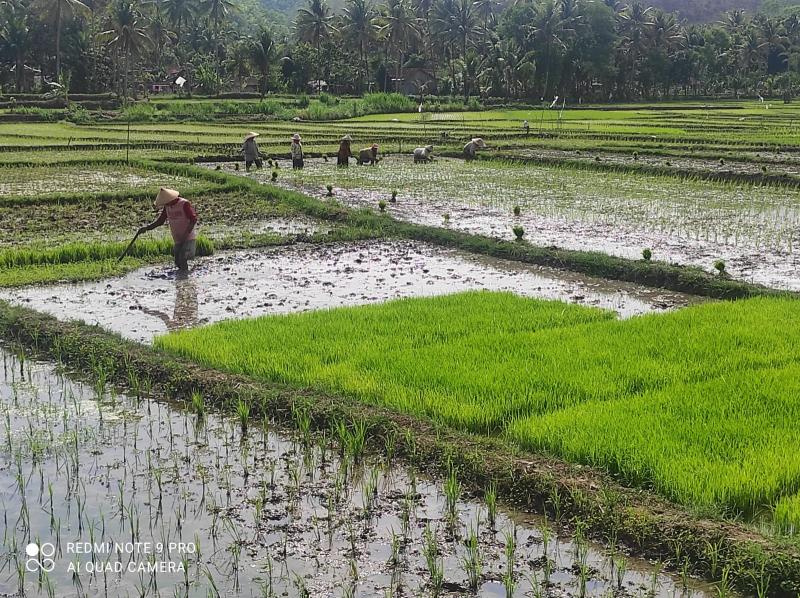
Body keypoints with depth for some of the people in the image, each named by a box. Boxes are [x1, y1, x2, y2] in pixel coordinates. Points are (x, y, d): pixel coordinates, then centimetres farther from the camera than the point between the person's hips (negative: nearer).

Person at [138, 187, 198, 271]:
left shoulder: (184, 204, -17)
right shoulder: (167, 207, 4)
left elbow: (193, 219, -19)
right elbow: (160, 221, 9)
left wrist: (185, 235, -24)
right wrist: (146, 228, -4)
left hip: (189, 238, -7)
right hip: (178, 240, 7)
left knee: (182, 259, -19)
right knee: (178, 262, 8)